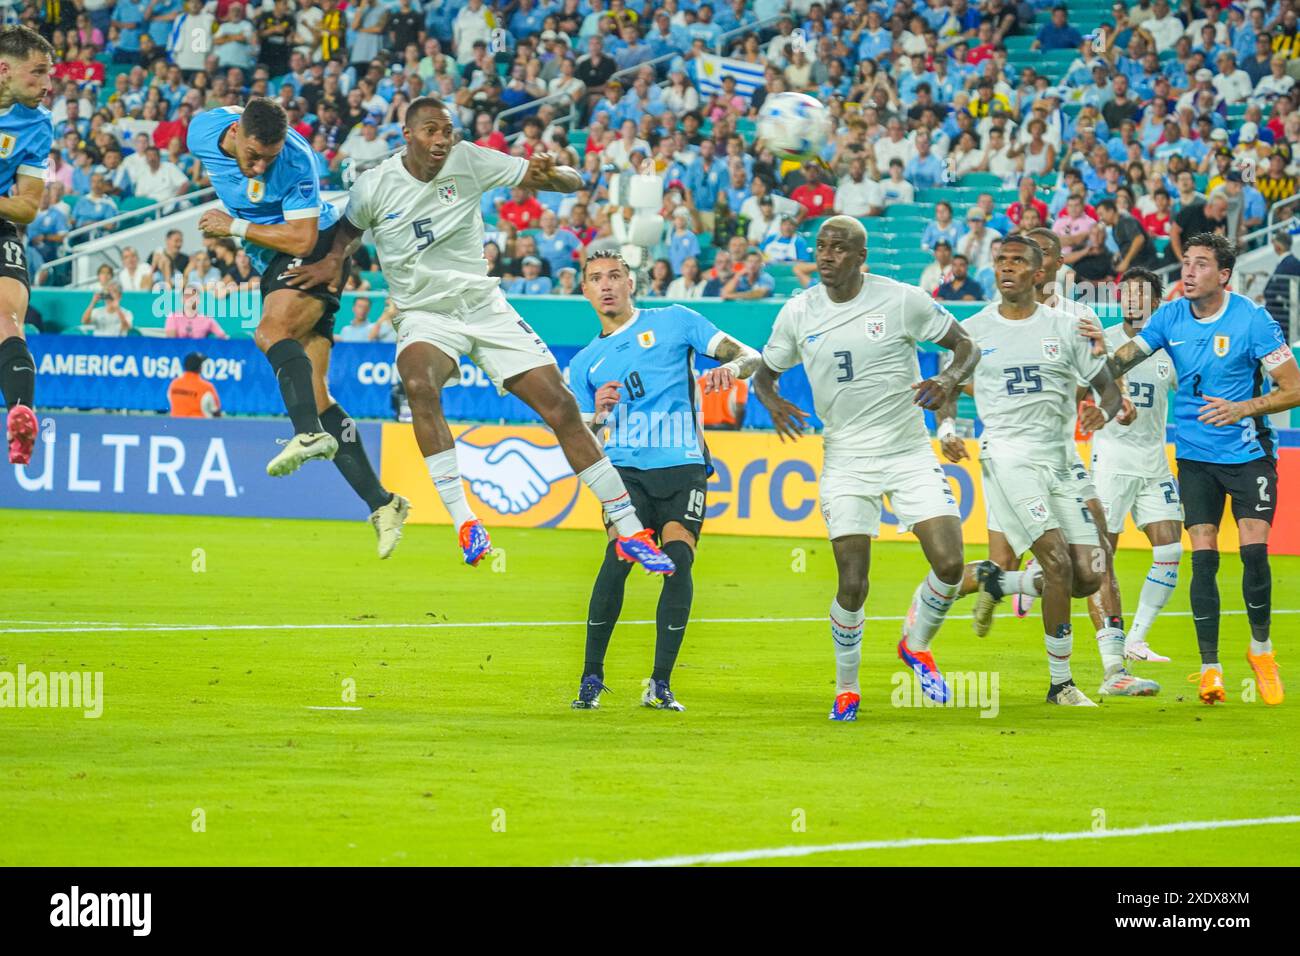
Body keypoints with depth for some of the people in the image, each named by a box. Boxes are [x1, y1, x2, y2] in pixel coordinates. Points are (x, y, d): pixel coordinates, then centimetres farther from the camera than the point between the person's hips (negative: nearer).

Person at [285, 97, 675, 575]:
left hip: (485, 305, 1)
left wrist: (550, 173, -30)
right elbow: (349, 229, 16)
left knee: (562, 406, -6)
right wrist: (333, 261, -6)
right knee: (419, 382, -36)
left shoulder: (469, 161, -8)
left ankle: (630, 532, 5)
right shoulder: (374, 186, -8)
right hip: (424, 316, -1)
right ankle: (464, 522, -33)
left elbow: (573, 182, -7)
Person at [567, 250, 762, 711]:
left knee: (678, 560, -20)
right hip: (624, 466, 1)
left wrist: (731, 367, -16)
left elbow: (750, 357, 7)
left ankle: (660, 684, -12)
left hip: (681, 465, -1)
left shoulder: (674, 321, 11)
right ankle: (591, 677, -10)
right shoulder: (585, 363, 19)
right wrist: (596, 414, -3)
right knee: (620, 555, -21)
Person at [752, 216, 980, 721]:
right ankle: (846, 687, 16)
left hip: (911, 453, 0)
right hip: (847, 461, 0)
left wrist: (949, 379, -20)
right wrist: (772, 402, -9)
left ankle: (917, 644, 19)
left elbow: (966, 345, 2)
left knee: (949, 564, -12)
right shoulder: (798, 313, 0)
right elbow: (765, 372, 14)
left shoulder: (903, 301, -7)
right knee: (852, 585, -8)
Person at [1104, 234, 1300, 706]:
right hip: (1195, 455, 3)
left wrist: (1242, 408, -24)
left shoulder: (1252, 320, -11)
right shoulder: (1170, 317, 0)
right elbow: (1119, 362, 0)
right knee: (1203, 557, -6)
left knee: (1254, 551, -12)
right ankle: (1210, 668, 0)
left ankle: (1261, 647, 11)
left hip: (1248, 452, -2)